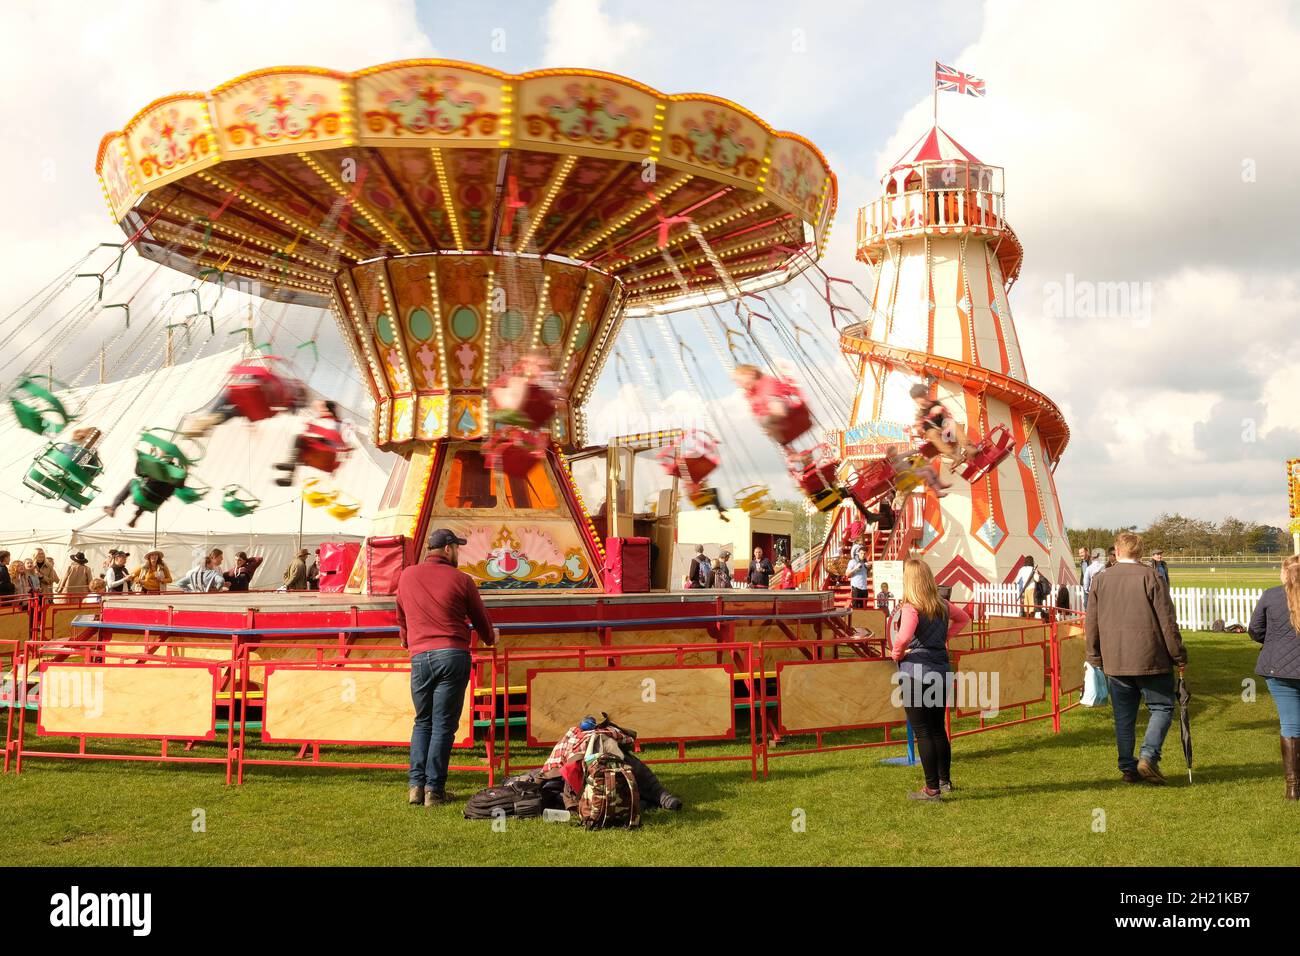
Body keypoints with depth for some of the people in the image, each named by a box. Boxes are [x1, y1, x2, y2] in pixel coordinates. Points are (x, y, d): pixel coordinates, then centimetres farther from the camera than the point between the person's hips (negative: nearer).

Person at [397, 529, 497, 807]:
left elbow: (401, 616, 25)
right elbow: (480, 618, 13)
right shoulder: (461, 580, 2)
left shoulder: (407, 576, 11)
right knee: (443, 725, 1)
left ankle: (416, 784, 7)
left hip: (420, 657, 3)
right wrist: (490, 639, 35)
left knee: (422, 722, 16)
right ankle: (434, 789, 0)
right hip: (453, 655, -3)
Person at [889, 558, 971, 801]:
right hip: (940, 670, 7)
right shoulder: (942, 605, 6)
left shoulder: (910, 608, -17)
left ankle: (932, 788, 6)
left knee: (922, 732, 1)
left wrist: (896, 653, -15)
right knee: (938, 729, 20)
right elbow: (964, 618, 24)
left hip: (915, 674, -7)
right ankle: (945, 780, 31)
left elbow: (904, 637, -34)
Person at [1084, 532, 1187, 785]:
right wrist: (1178, 655, 1)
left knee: (1123, 716, 11)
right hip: (1150, 659, -3)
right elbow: (1167, 620, -7)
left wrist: (1095, 657, 18)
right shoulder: (1149, 577, -7)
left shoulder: (1100, 579, 4)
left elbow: (1091, 623, 8)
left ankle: (1128, 768, 11)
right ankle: (1148, 756, -8)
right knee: (1162, 707, 8)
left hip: (1114, 662, 4)